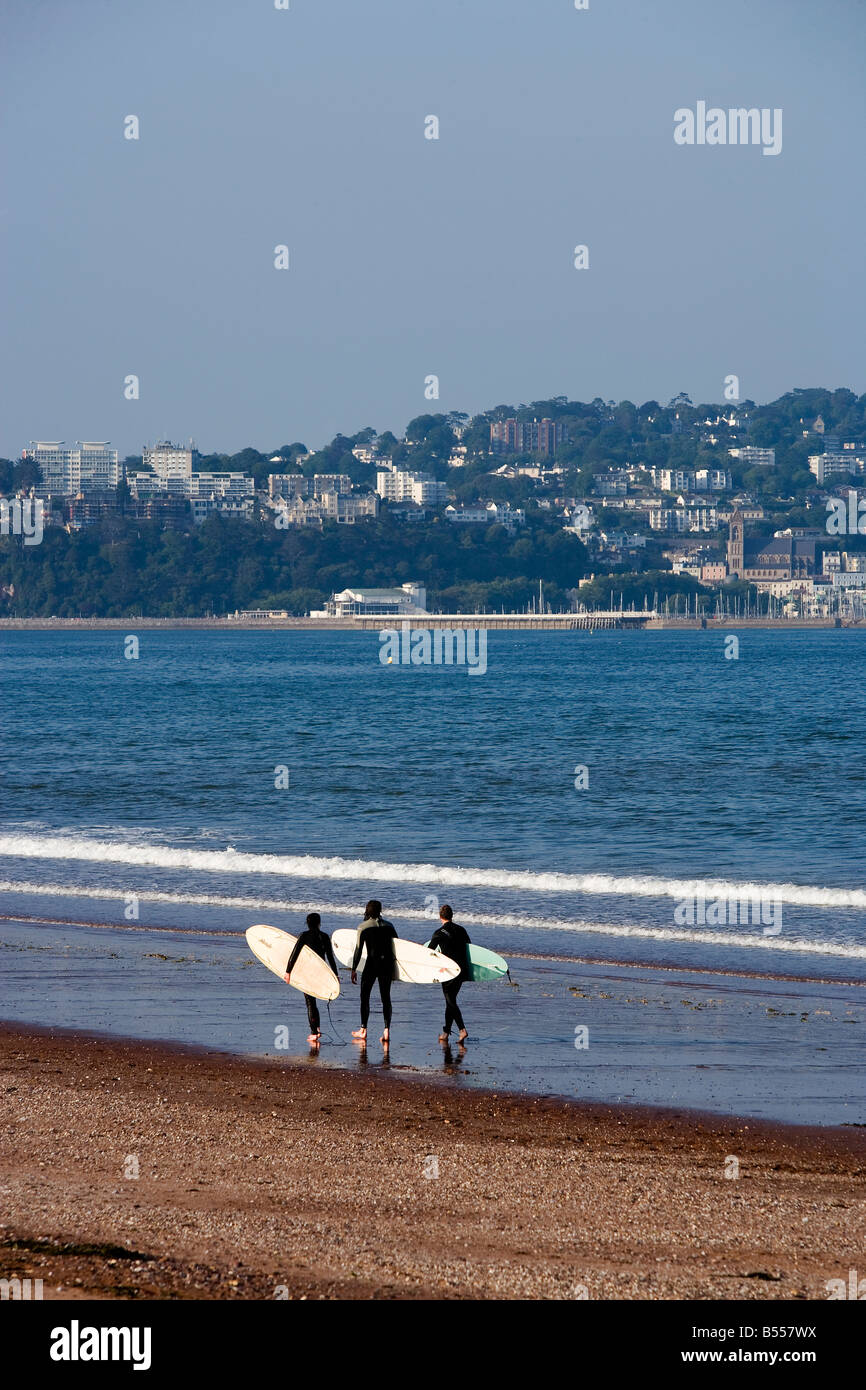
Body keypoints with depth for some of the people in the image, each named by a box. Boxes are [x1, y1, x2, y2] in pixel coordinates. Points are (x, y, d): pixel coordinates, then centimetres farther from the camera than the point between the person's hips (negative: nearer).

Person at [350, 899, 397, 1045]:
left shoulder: (363, 927, -4)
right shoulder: (388, 926, 7)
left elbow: (358, 949, -5)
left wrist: (354, 969, 0)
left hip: (372, 963, -3)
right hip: (387, 963, 3)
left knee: (365, 996, 10)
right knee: (386, 997, 7)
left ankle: (363, 1030, 13)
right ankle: (387, 1030, -1)